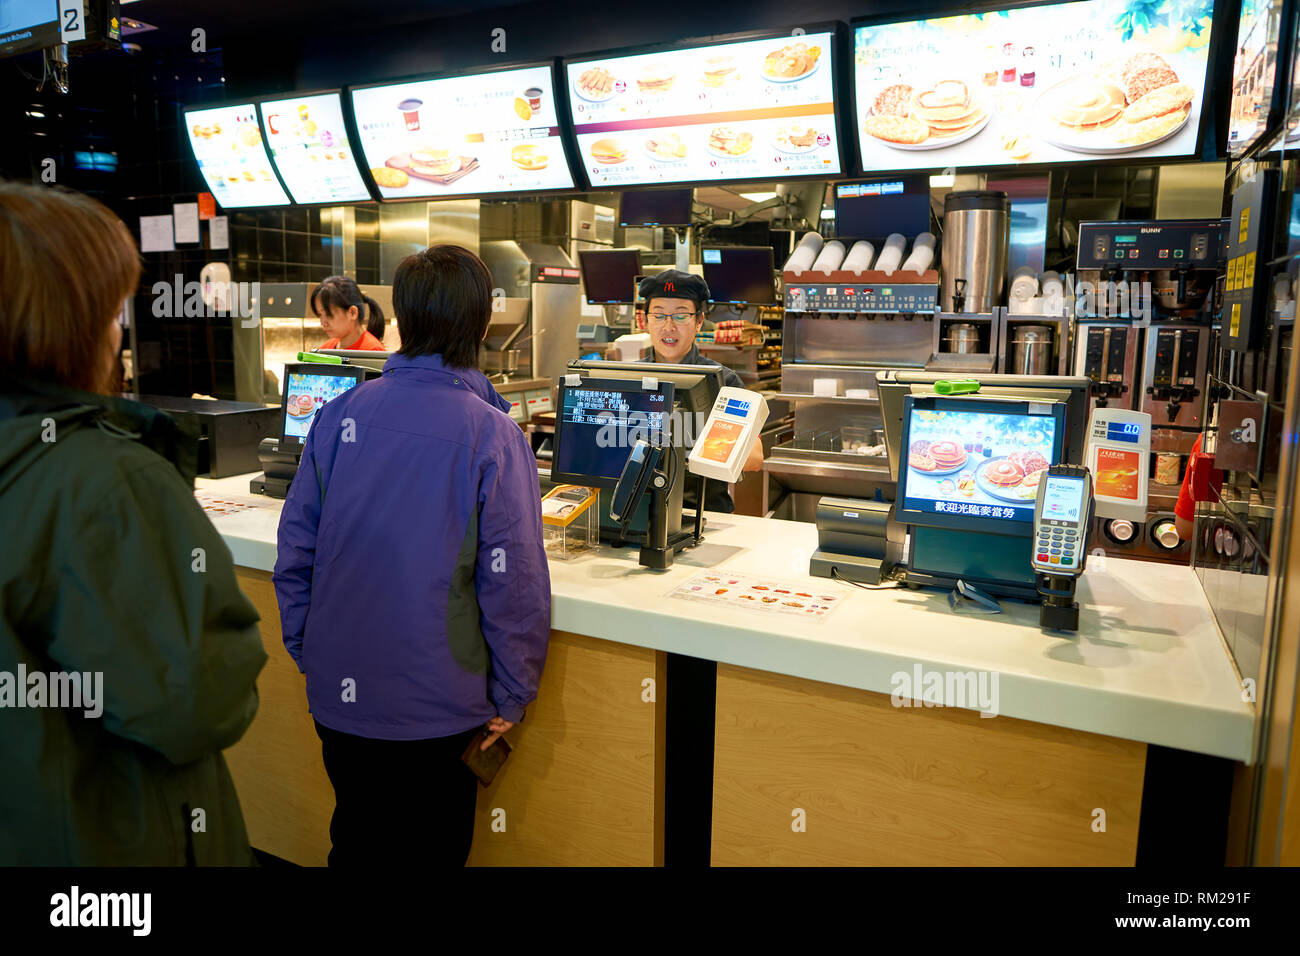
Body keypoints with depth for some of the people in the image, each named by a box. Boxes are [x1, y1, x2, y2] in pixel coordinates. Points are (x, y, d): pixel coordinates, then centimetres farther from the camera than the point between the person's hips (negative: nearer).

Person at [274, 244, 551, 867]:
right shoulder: (492, 435, -17)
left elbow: (295, 547, 2)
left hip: (339, 695, 4)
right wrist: (511, 696, -3)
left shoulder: (340, 414, -6)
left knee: (355, 842, 24)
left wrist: (306, 651, 15)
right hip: (439, 705, -3)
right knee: (432, 849, 18)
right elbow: (514, 580, -16)